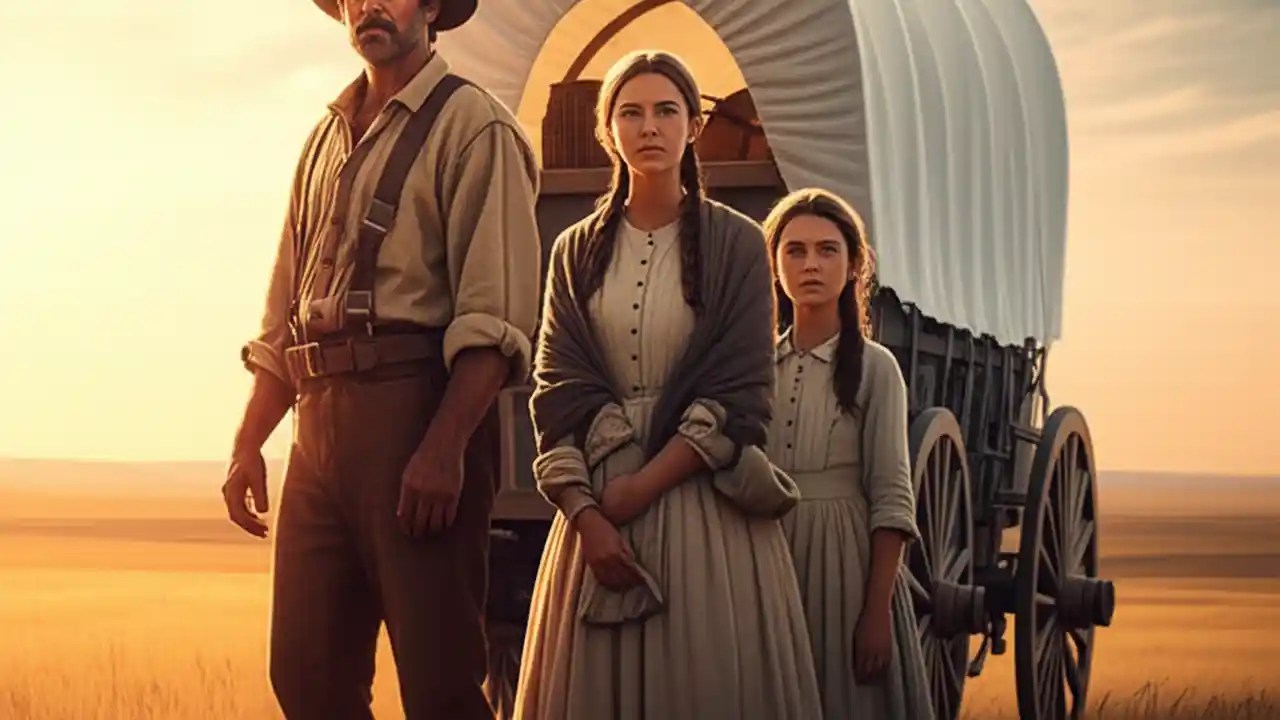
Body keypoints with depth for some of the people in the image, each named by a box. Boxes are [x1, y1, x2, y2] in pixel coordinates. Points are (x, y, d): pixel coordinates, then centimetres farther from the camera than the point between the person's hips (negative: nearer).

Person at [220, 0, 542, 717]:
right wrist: (248, 444, 14)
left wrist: (444, 447, -22)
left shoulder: (473, 126, -3)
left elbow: (493, 314, -13)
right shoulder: (326, 139, 20)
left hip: (419, 409, -7)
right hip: (322, 421, 7)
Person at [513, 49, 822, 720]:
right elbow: (557, 391, 2)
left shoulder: (735, 244, 1)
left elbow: (740, 394, -6)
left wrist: (643, 486, -14)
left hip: (705, 502, -2)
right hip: (597, 503, 2)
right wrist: (585, 512, -11)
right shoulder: (577, 251, 9)